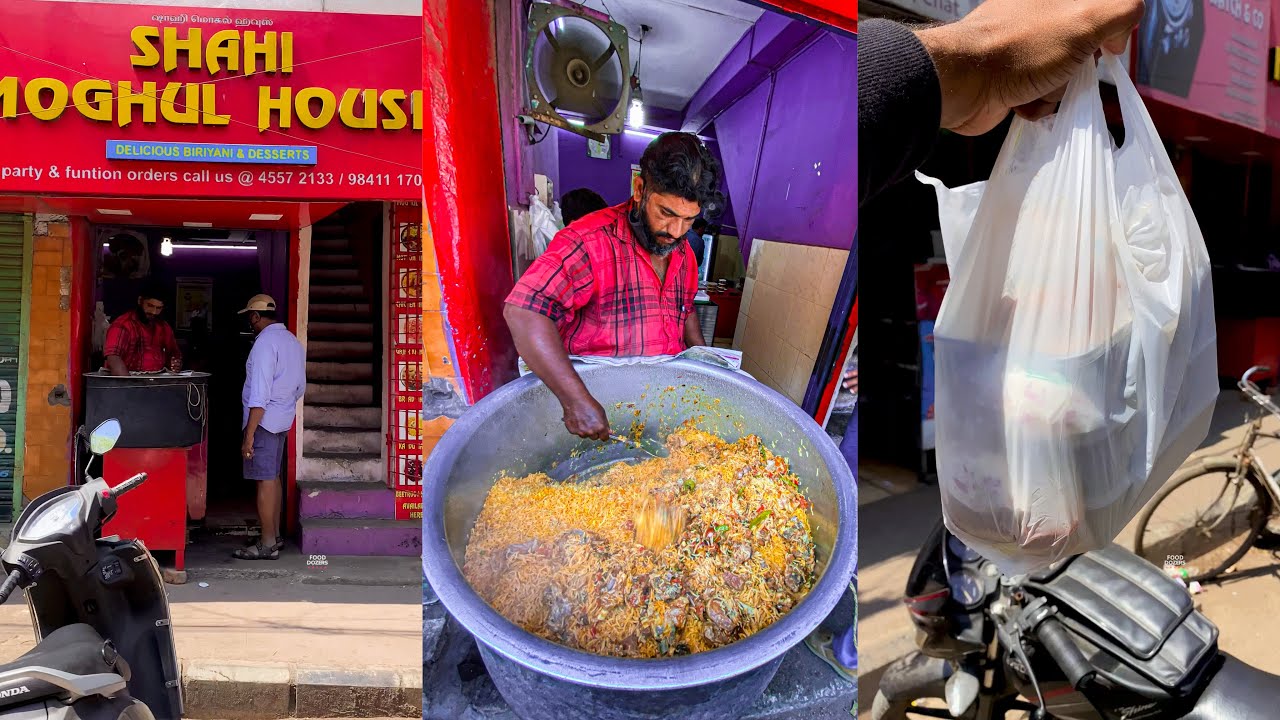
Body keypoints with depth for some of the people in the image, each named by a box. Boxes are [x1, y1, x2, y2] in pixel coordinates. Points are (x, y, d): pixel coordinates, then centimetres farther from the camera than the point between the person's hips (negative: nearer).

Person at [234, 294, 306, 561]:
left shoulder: (265, 342, -16)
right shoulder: (293, 341, 11)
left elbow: (259, 394, -21)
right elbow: (300, 386, 17)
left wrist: (249, 434, -21)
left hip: (263, 420, -9)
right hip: (283, 419, 9)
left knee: (265, 480, -4)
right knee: (273, 477, 17)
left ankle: (267, 544, 0)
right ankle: (274, 536, 24)